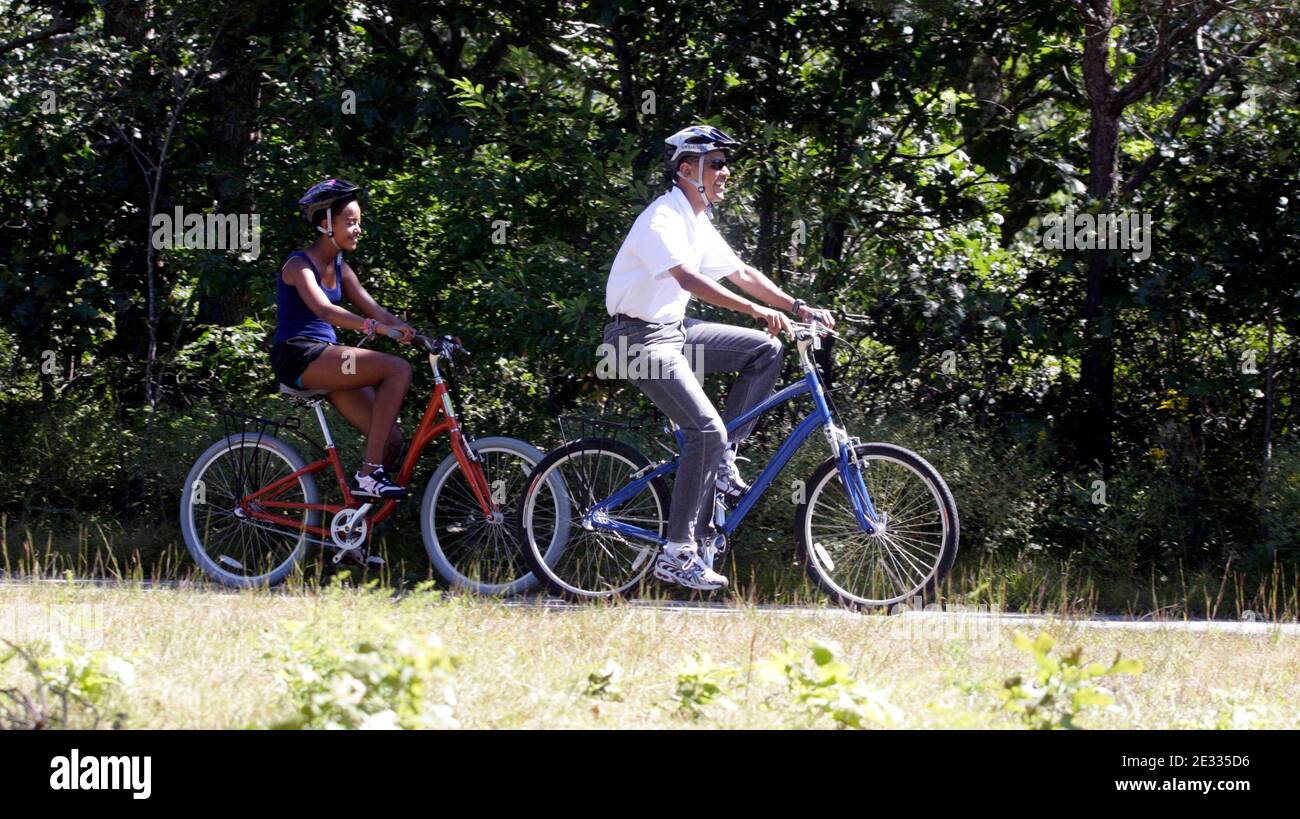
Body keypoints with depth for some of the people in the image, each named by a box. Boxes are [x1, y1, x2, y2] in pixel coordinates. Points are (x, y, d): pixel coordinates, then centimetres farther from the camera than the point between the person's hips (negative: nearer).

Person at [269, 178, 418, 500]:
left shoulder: (341, 269, 16)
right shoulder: (299, 265, -9)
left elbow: (374, 310, 11)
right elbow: (323, 309, -27)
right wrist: (375, 327, -40)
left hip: (327, 359, 8)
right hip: (299, 358, -8)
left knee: (391, 440, -6)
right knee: (398, 369, -24)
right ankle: (369, 474, -25)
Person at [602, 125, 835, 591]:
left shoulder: (699, 224, 11)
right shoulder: (663, 219, -19)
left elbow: (741, 274, 18)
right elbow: (688, 279, -33)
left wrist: (799, 308, 7)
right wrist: (757, 311, -41)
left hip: (673, 331, 9)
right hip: (641, 338, -9)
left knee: (766, 350, 4)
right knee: (706, 429, -20)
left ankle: (723, 459, 6)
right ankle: (678, 555, -17)